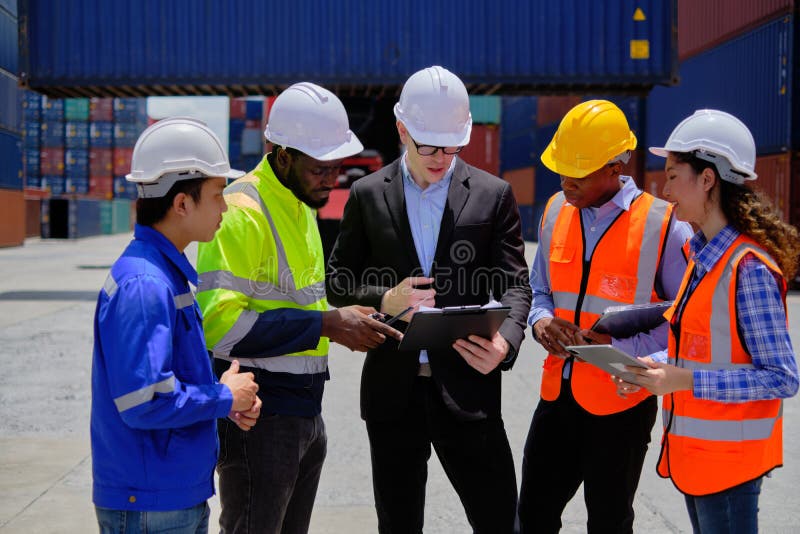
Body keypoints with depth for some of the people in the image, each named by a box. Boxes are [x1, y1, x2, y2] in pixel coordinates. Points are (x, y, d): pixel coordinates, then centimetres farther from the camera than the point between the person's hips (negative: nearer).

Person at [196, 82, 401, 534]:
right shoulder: (241, 211, -17)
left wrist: (346, 322, 5)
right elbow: (219, 322, -25)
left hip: (306, 412, 9)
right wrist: (325, 324, -23)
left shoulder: (301, 205, 13)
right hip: (258, 415, -9)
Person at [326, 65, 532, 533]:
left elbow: (515, 283, -1)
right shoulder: (368, 195, 5)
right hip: (392, 387, 1)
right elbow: (338, 283, 7)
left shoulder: (493, 195, 3)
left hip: (467, 385, -1)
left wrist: (505, 342, -21)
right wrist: (385, 300, -14)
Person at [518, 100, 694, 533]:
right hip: (558, 394, 5)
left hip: (623, 403, -5)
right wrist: (541, 321, -6)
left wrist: (615, 341, -21)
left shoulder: (663, 227, -13)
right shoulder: (556, 211, 5)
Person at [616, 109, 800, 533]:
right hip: (694, 451, 8)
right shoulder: (703, 256, 6)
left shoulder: (749, 268, -19)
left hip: (727, 457, -8)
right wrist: (657, 366, -1)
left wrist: (683, 381, -23)